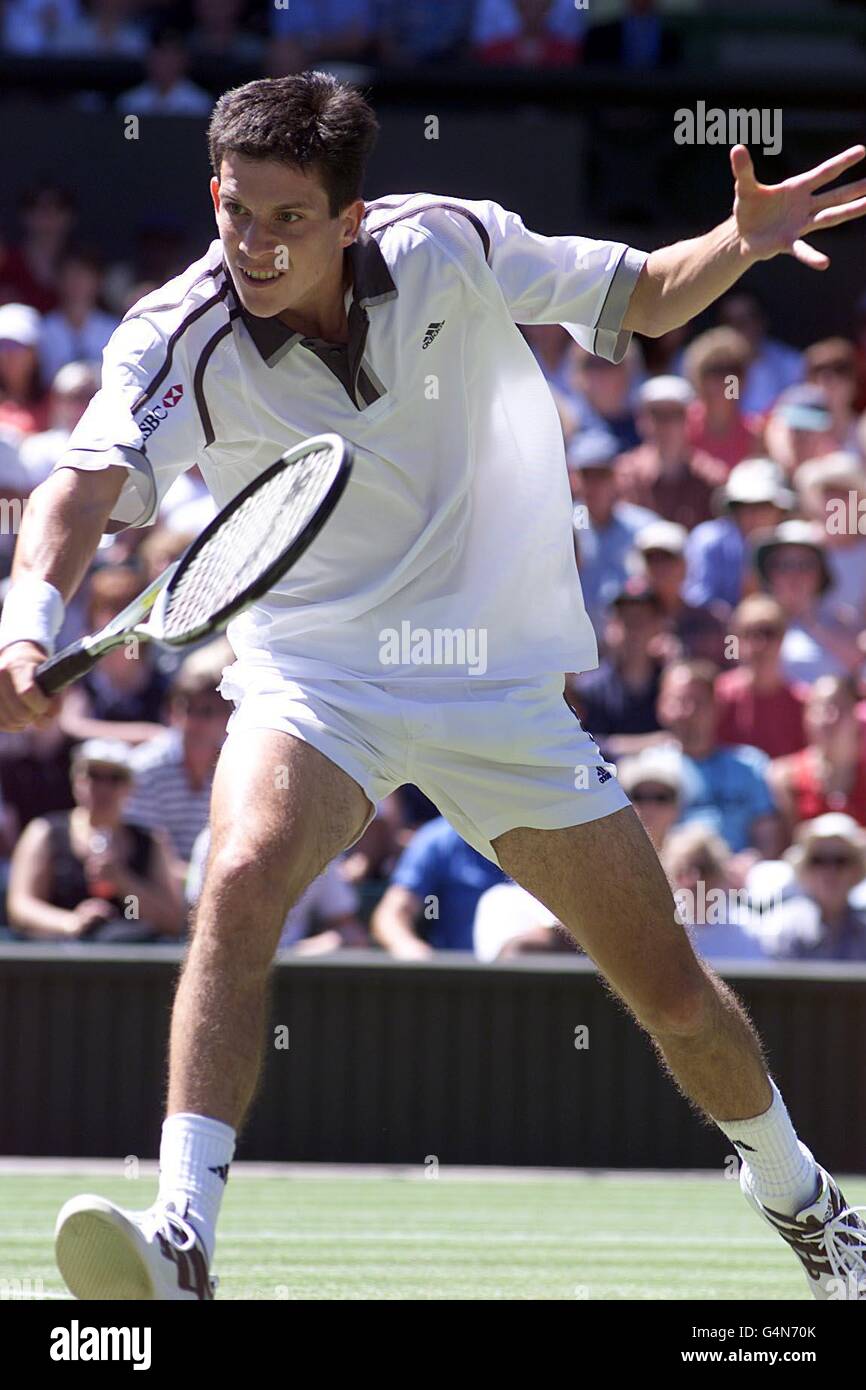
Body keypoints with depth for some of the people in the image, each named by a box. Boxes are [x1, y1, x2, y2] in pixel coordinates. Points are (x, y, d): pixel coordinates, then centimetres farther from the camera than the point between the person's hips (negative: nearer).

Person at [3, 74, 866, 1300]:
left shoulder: (452, 249, -13)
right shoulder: (179, 341, -19)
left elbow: (646, 296, 2)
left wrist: (742, 242, -19)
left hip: (499, 681, 2)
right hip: (313, 679, -2)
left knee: (673, 994, 6)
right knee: (241, 884, -33)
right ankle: (180, 1248, -36)